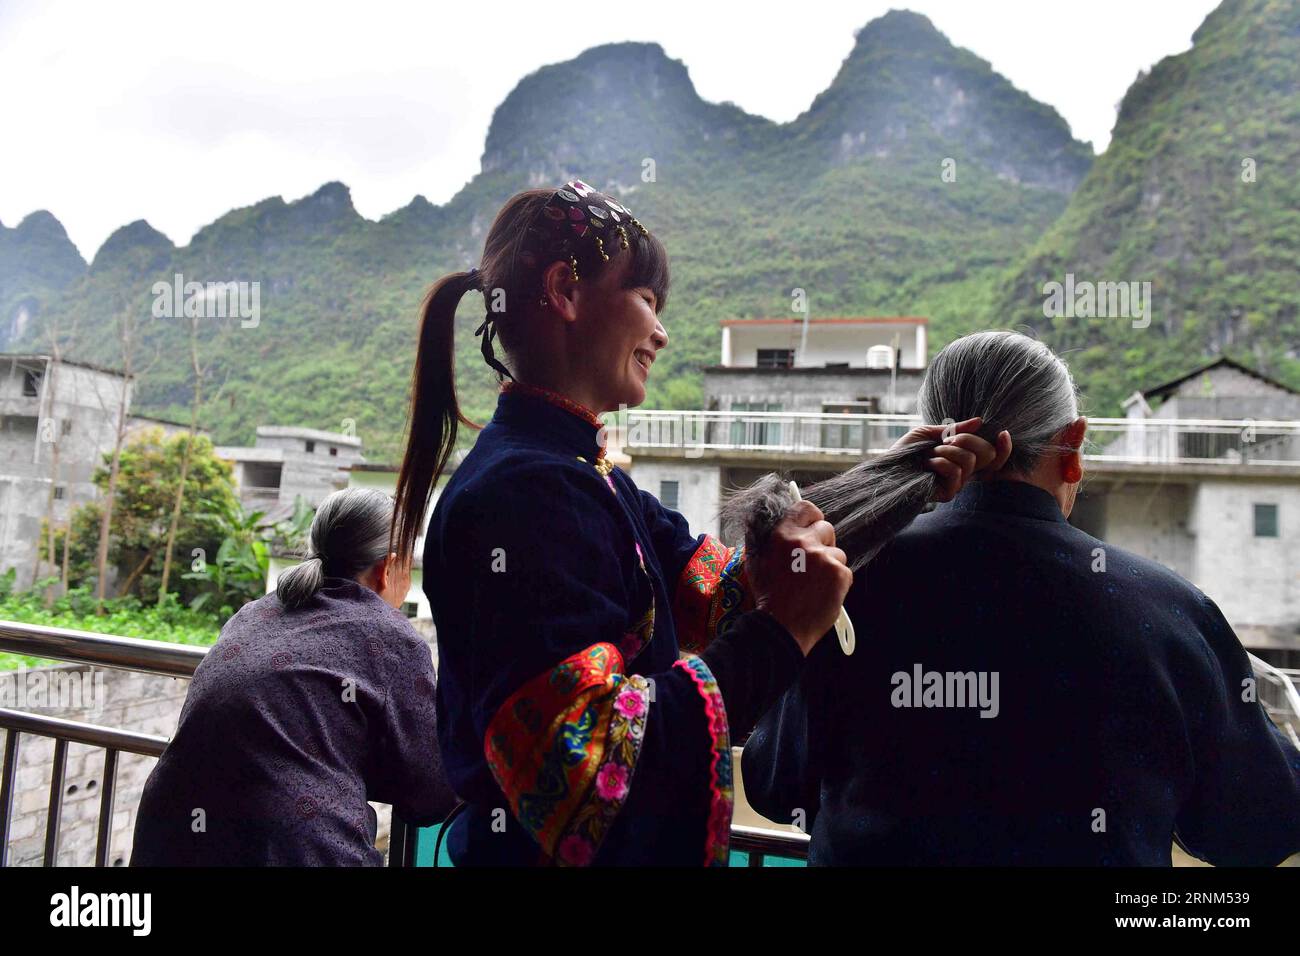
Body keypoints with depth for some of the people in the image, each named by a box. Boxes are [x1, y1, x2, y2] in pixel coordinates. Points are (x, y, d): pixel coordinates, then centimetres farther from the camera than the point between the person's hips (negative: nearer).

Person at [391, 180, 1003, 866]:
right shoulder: (523, 490, -25)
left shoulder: (583, 474, 5)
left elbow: (719, 594, 5)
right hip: (549, 851, -9)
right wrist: (779, 635, -27)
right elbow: (581, 776, -30)